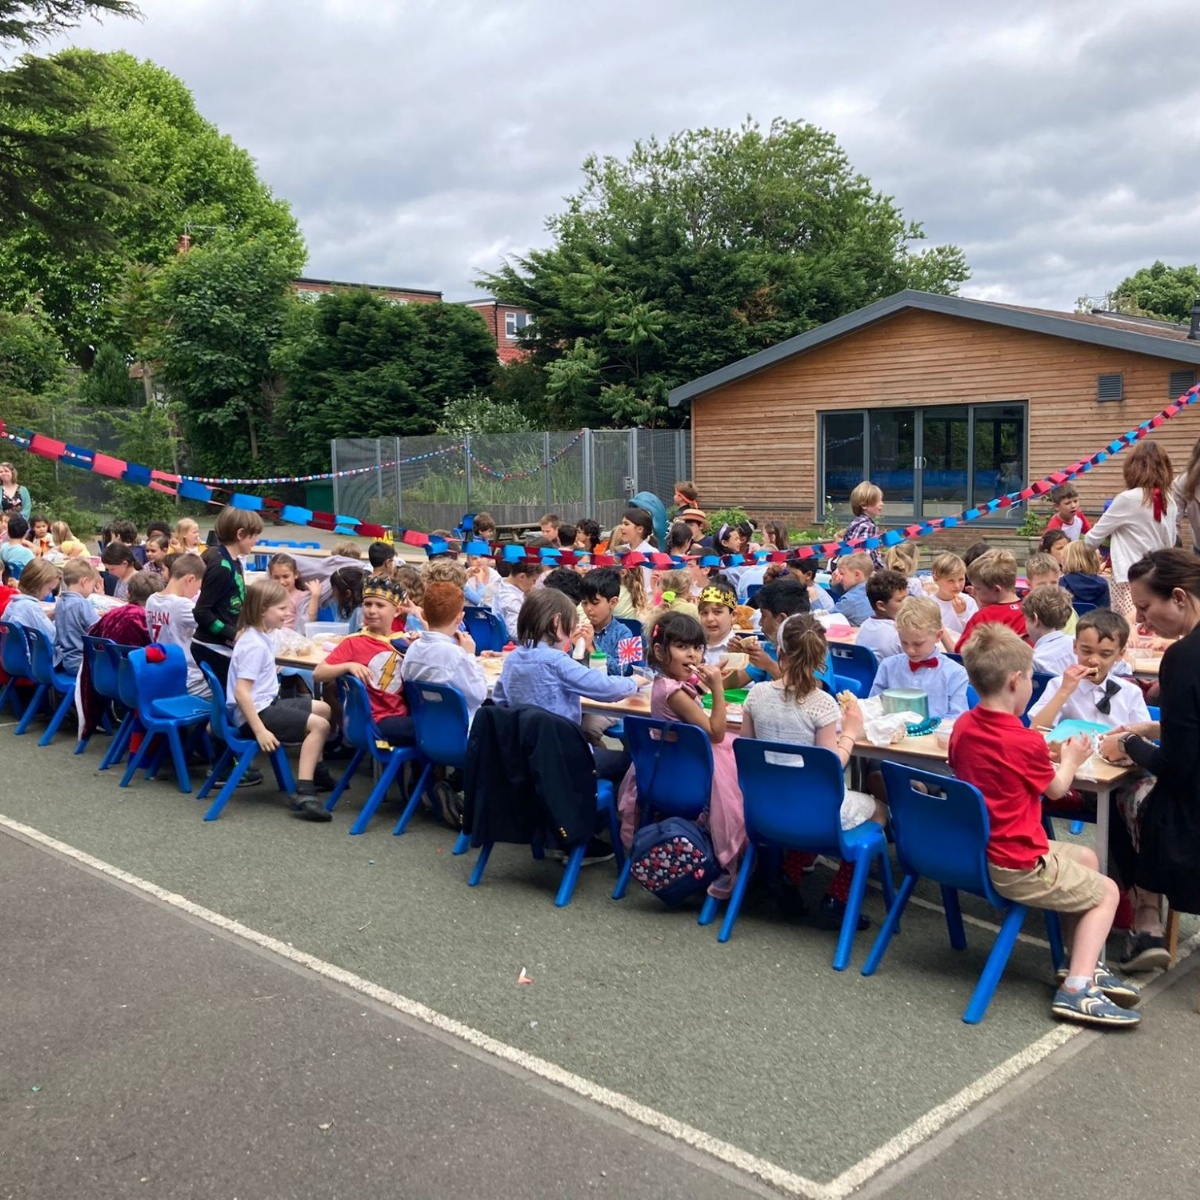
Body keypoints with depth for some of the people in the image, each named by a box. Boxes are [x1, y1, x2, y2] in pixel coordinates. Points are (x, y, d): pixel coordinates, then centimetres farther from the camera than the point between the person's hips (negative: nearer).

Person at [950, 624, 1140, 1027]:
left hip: (976, 849, 8)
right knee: (1106, 891, 10)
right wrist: (1071, 760, 19)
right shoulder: (1027, 742, -19)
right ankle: (1077, 987, -1)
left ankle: (1087, 965, 26)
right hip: (1014, 869, -8)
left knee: (1086, 858, 24)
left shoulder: (963, 726, 0)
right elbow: (1055, 789, 0)